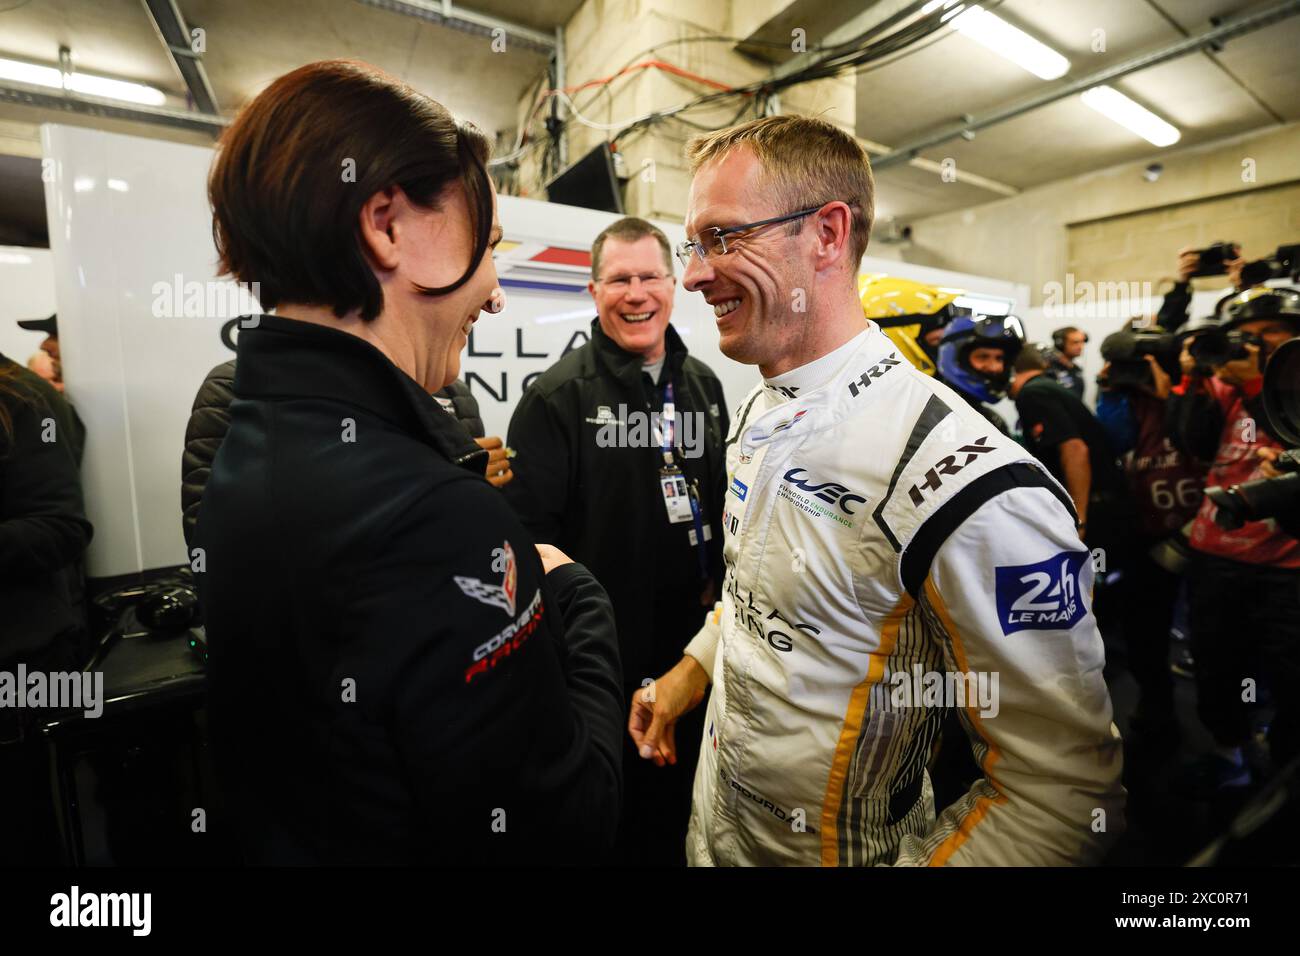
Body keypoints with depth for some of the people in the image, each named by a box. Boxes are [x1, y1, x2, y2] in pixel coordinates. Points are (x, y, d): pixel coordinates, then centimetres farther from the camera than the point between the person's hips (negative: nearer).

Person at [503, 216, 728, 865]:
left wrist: (717, 589, 7)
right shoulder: (558, 396, -12)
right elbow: (528, 531, -14)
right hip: (602, 654, -5)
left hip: (695, 641, 6)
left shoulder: (703, 385, 6)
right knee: (608, 822, 17)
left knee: (680, 805, 25)